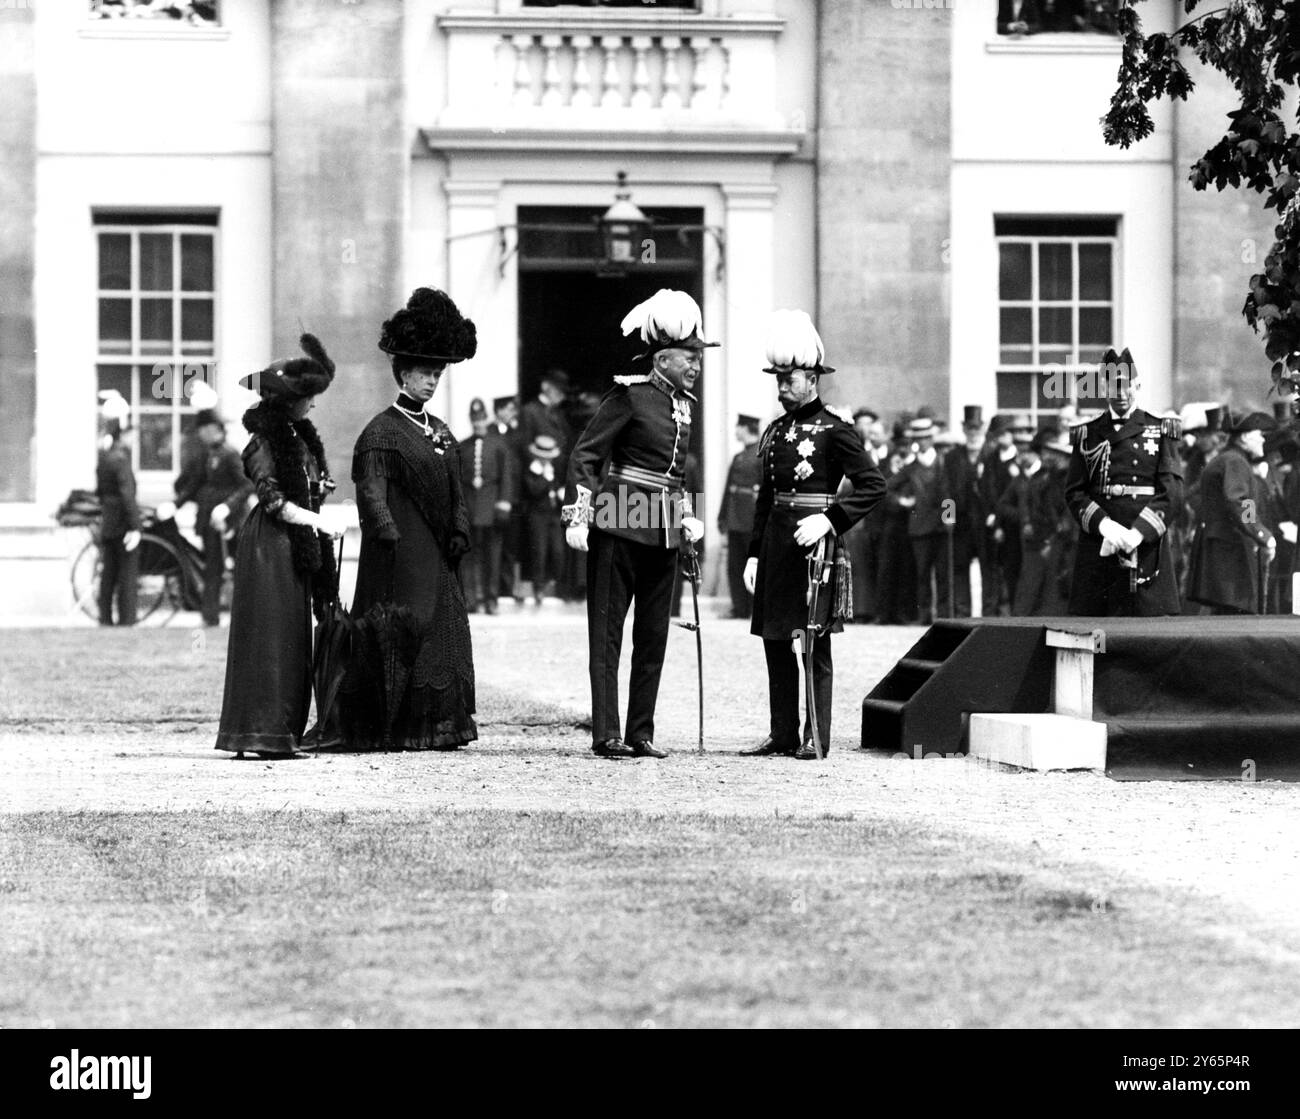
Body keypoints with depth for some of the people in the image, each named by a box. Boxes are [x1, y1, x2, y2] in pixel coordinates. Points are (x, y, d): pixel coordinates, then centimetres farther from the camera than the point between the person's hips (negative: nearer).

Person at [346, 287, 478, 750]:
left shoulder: (441, 432, 17)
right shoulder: (382, 431, -7)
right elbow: (372, 495, -13)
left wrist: (459, 533, 6)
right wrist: (390, 538, -22)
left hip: (439, 558, 8)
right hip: (401, 556, -8)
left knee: (444, 637, 7)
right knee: (399, 638, -8)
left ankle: (437, 727, 12)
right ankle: (385, 730, -3)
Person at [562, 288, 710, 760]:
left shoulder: (684, 405, 13)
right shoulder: (630, 395, -10)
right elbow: (585, 455, -10)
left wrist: (688, 517, 16)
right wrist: (578, 517, -16)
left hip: (663, 534, 8)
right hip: (619, 527, -7)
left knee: (654, 635, 8)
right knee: (607, 633, -2)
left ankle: (640, 734, 13)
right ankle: (606, 735, -1)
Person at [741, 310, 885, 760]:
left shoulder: (835, 430, -6)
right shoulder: (776, 431, 14)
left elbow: (874, 484, -11)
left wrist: (829, 520, -19)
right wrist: (755, 553, 13)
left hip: (814, 542, -7)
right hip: (776, 539, 7)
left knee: (814, 644, -3)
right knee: (775, 641, 7)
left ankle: (816, 738, 1)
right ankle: (782, 734, 13)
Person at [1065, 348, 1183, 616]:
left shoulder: (1161, 431, 8)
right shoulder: (1087, 435, 12)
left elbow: (1173, 490, -1)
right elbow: (1074, 492, 5)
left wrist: (1138, 532, -14)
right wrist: (1104, 525, -13)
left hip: (1147, 543, -1)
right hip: (1098, 548, 1)